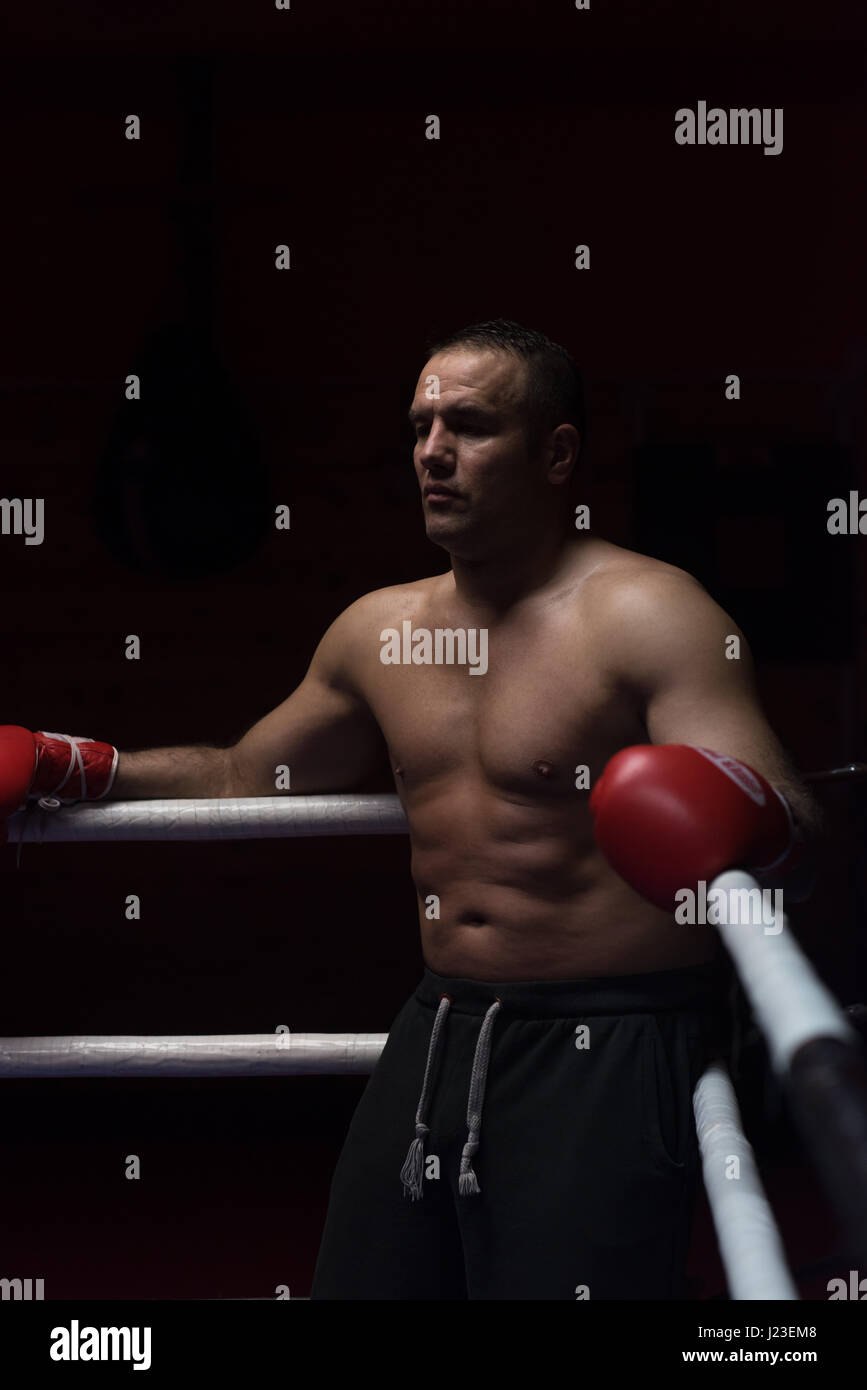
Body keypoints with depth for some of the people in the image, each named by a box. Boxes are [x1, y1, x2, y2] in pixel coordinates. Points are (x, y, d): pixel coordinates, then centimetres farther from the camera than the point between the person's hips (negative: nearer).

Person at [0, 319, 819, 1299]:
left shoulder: (648, 615, -10)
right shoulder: (378, 631, 11)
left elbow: (786, 830, -20)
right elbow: (240, 780, 25)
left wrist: (735, 819, -43)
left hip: (607, 1055, -6)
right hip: (438, 1033, 7)